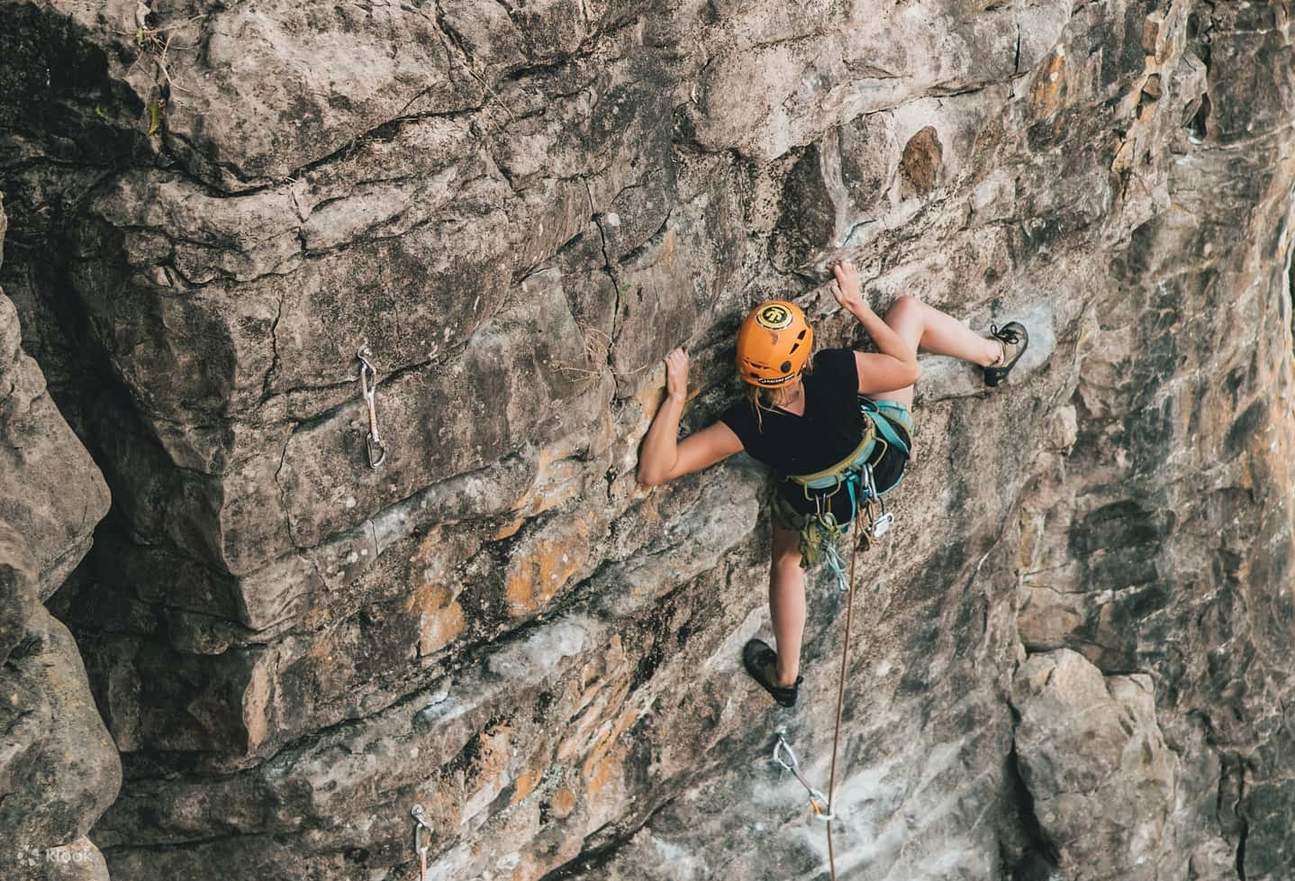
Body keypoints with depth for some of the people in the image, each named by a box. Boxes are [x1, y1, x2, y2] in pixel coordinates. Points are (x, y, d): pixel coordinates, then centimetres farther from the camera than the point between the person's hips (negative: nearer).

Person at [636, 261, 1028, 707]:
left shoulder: (745, 425, -38)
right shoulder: (834, 372, -39)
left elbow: (654, 471, -36)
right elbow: (907, 370, -17)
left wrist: (675, 397, -34)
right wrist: (859, 306, -15)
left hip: (814, 507, 0)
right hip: (886, 457, 0)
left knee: (787, 557, 34)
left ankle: (786, 677, 45)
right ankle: (996, 355, 35)